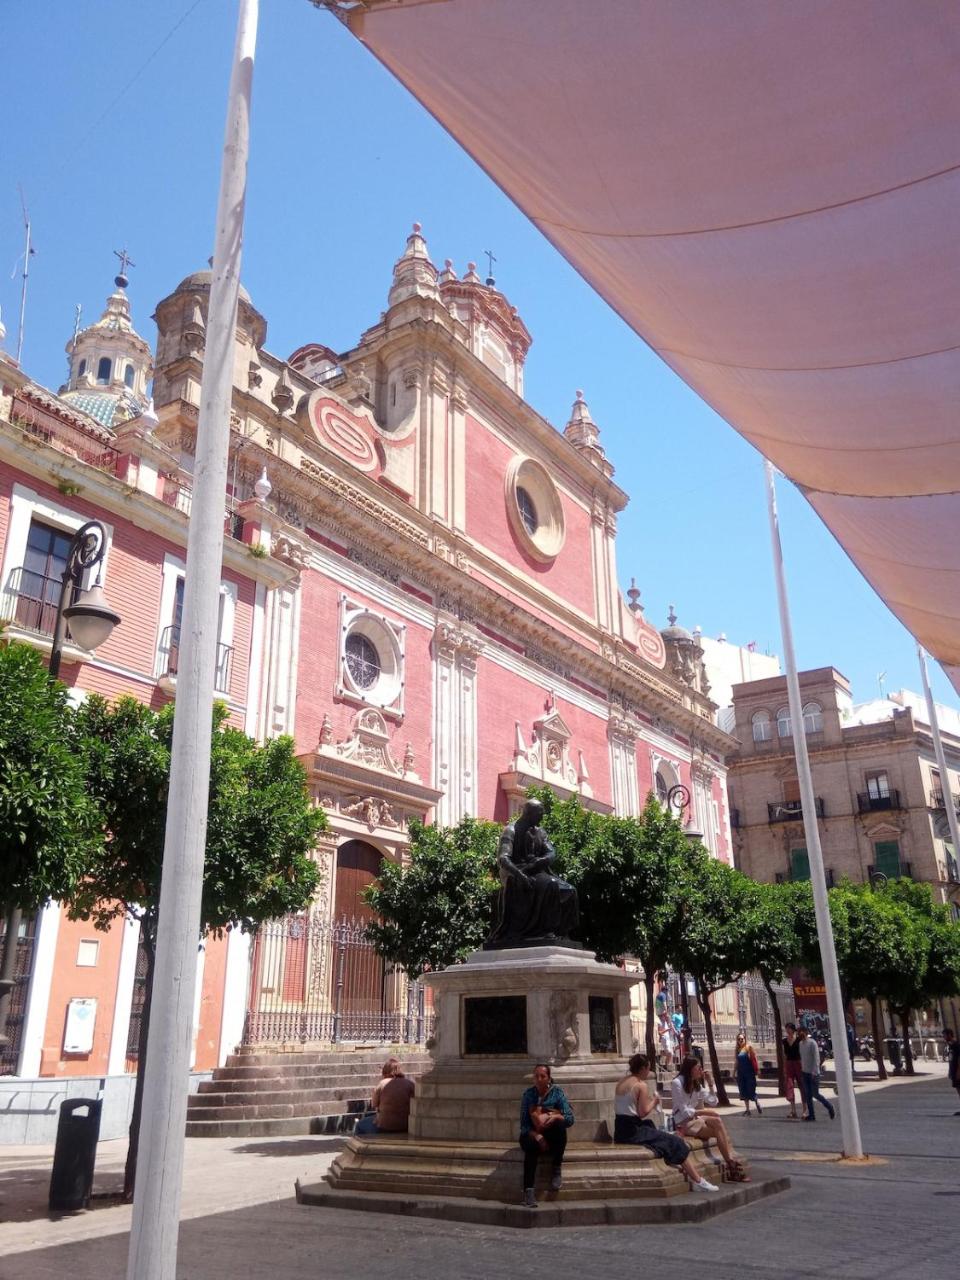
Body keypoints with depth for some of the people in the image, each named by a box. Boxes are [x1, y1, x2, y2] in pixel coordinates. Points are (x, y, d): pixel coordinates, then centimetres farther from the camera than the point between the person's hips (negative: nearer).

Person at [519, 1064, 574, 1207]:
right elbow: (524, 1124, -6)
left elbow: (570, 1118, -10)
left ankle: (557, 1169, -18)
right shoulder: (528, 1094, -1)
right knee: (531, 1145, -35)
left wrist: (555, 1117, -29)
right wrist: (536, 1136, -24)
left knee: (560, 1124, -32)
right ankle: (529, 1191, -37)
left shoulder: (557, 1092, -2)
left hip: (552, 1136, 0)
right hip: (532, 1134, 0)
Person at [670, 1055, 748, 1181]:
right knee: (717, 1122, -25)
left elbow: (713, 1102, 9)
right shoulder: (677, 1083, -13)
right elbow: (684, 1111, -15)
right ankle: (732, 1163, -20)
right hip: (683, 1123, -7)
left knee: (717, 1122, -24)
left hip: (695, 1119, 7)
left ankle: (732, 1164, -25)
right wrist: (704, 1112, -17)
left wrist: (710, 1084, -1)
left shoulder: (697, 1084, 12)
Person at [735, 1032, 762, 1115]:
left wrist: (756, 1070, -14)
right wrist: (735, 1072, 14)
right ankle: (747, 1110, 15)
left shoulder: (749, 1047, -6)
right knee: (744, 1092, 7)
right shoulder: (738, 1049, 10)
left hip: (749, 1073, -6)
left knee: (751, 1091, -6)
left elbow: (754, 1059, -9)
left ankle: (758, 1108, 10)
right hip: (741, 1073, 6)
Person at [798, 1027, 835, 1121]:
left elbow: (816, 1058, -16)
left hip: (813, 1073, -7)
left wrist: (814, 1072, -20)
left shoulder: (812, 1043, -13)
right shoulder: (801, 1043, 10)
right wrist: (802, 1068, 12)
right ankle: (811, 1114, 10)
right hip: (805, 1073, 7)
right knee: (807, 1095, 5)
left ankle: (829, 1106, 18)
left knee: (815, 1094, -4)